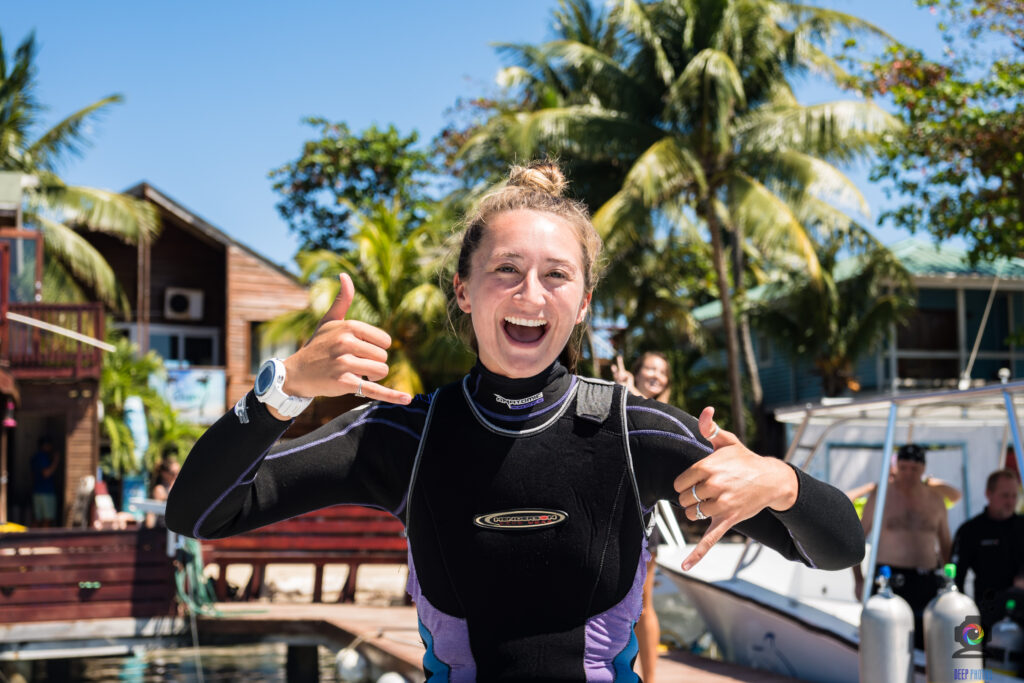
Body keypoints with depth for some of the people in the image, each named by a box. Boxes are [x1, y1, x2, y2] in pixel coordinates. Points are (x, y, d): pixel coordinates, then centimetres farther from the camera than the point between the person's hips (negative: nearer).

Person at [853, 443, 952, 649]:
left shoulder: (935, 499, 9)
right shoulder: (880, 496, 2)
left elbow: (946, 544, 17)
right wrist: (858, 579, -1)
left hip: (926, 582, 3)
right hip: (888, 579, -3)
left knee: (925, 643, 1)